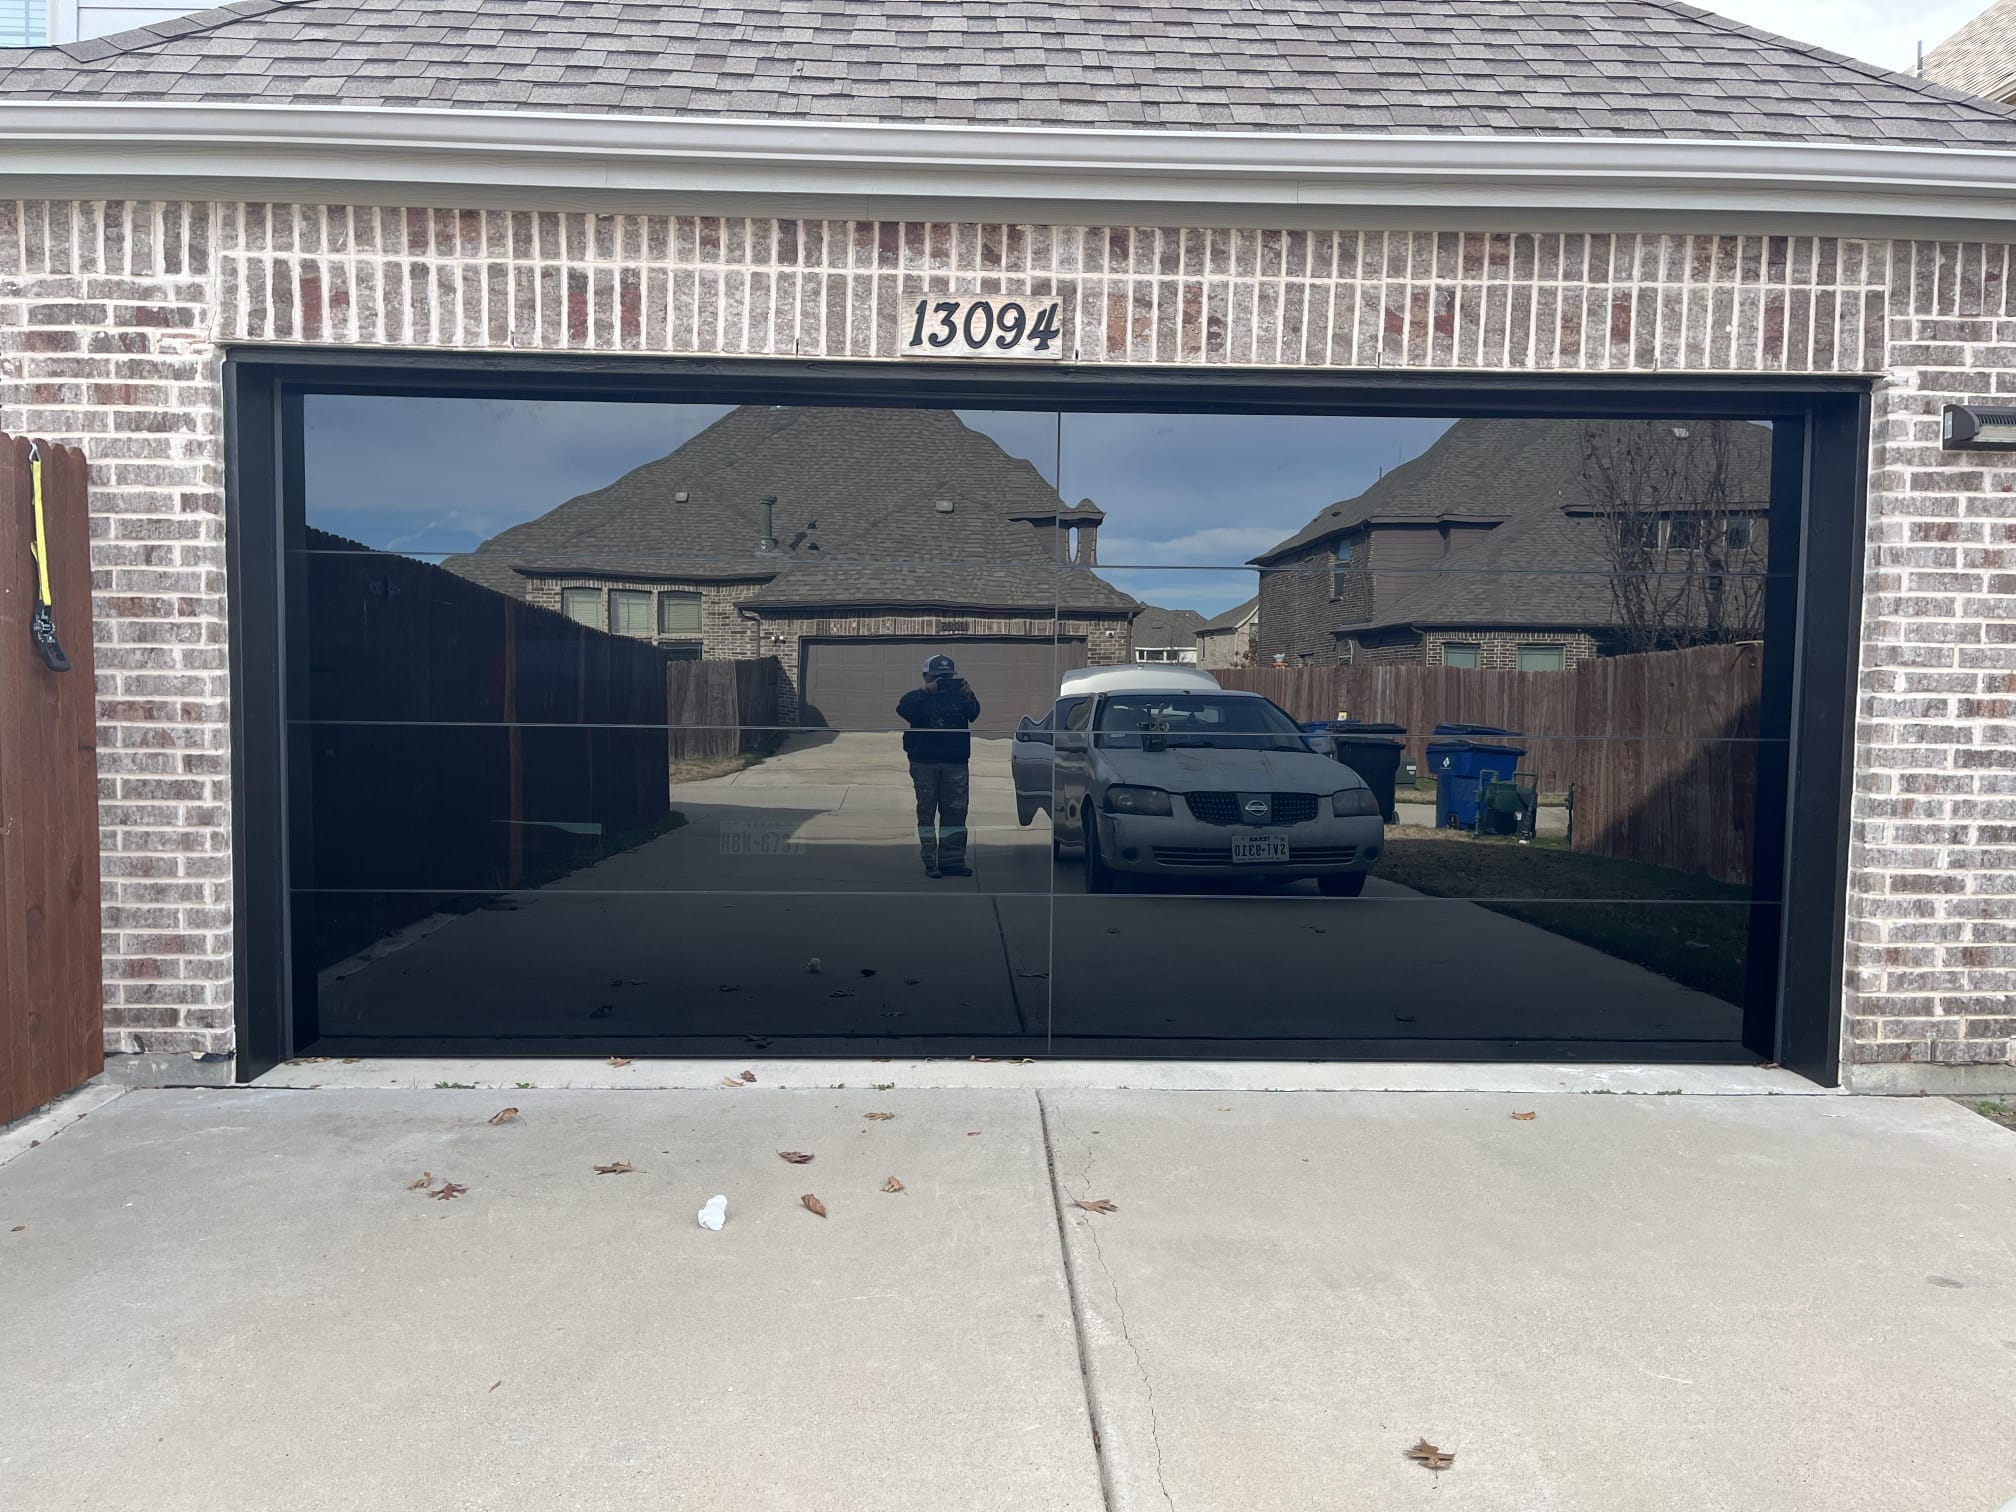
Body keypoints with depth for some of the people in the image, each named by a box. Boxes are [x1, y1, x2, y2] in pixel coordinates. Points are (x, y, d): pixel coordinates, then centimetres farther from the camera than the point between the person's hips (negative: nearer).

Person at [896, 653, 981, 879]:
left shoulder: (959, 695, 12)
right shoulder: (917, 697, 6)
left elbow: (974, 714, -6)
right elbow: (902, 710, -15)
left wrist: (969, 698, -27)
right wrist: (925, 692, -26)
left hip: (955, 762, 2)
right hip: (924, 762, -2)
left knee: (955, 812, 0)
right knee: (926, 811, -2)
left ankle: (952, 860, 5)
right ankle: (930, 862, 0)